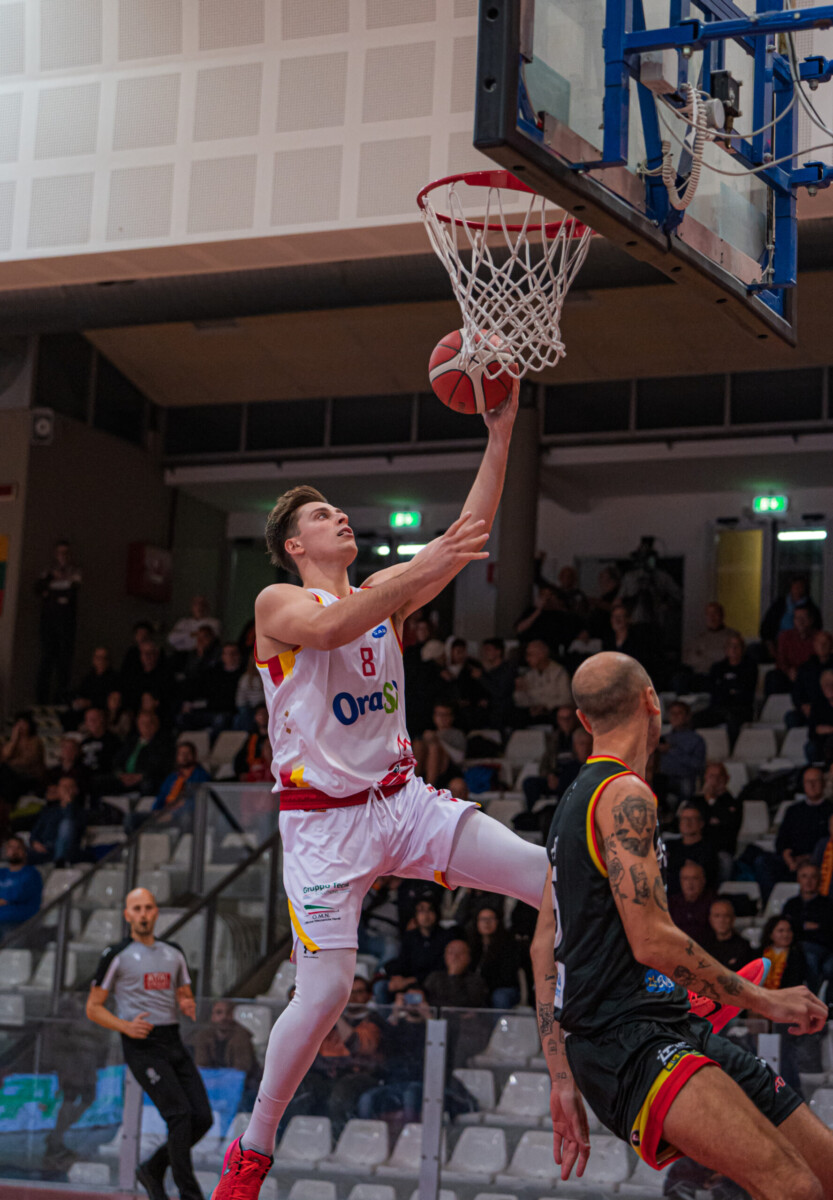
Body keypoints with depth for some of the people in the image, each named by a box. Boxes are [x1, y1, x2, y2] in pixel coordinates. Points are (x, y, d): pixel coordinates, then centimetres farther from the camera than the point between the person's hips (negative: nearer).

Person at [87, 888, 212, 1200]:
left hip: (173, 1043, 6)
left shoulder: (173, 953, 16)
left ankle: (153, 1169, 19)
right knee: (180, 1115, -18)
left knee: (202, 1118, -3)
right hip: (142, 1046, -6)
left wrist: (188, 1006, 0)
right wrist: (126, 1026, -15)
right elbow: (93, 1008, 1)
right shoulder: (116, 956, 0)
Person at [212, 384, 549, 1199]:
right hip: (323, 819, -5)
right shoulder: (278, 605, -4)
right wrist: (423, 568, -38)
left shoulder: (385, 594, 11)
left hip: (402, 800, 5)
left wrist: (499, 436, -9)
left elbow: (468, 538, 0)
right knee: (326, 989, -11)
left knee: (555, 880, -8)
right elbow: (331, 627, -27)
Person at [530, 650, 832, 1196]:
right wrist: (765, 1001, -7)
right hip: (628, 1038, -10)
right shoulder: (625, 794, -10)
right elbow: (653, 941, -18)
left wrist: (563, 1082, 20)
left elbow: (545, 947, 21)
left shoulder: (577, 800, 21)